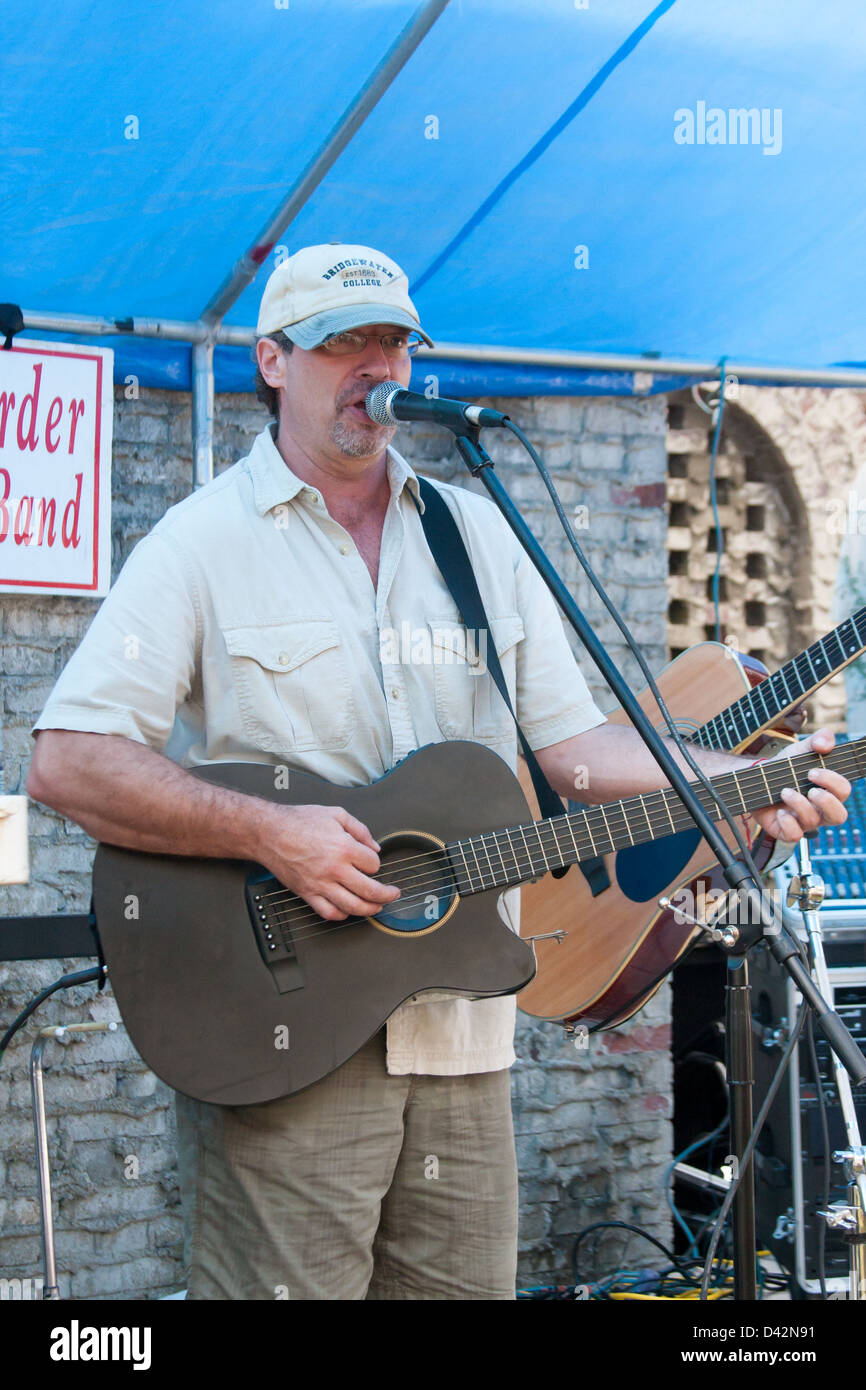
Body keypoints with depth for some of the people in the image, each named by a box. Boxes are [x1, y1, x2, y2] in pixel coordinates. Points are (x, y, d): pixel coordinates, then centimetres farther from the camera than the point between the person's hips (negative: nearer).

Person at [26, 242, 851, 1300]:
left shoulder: (476, 533, 14)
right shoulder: (204, 543, -2)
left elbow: (571, 743, 12)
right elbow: (67, 764, -11)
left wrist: (747, 780, -2)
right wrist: (270, 834, -20)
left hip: (462, 1037, 5)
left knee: (467, 1284, 9)